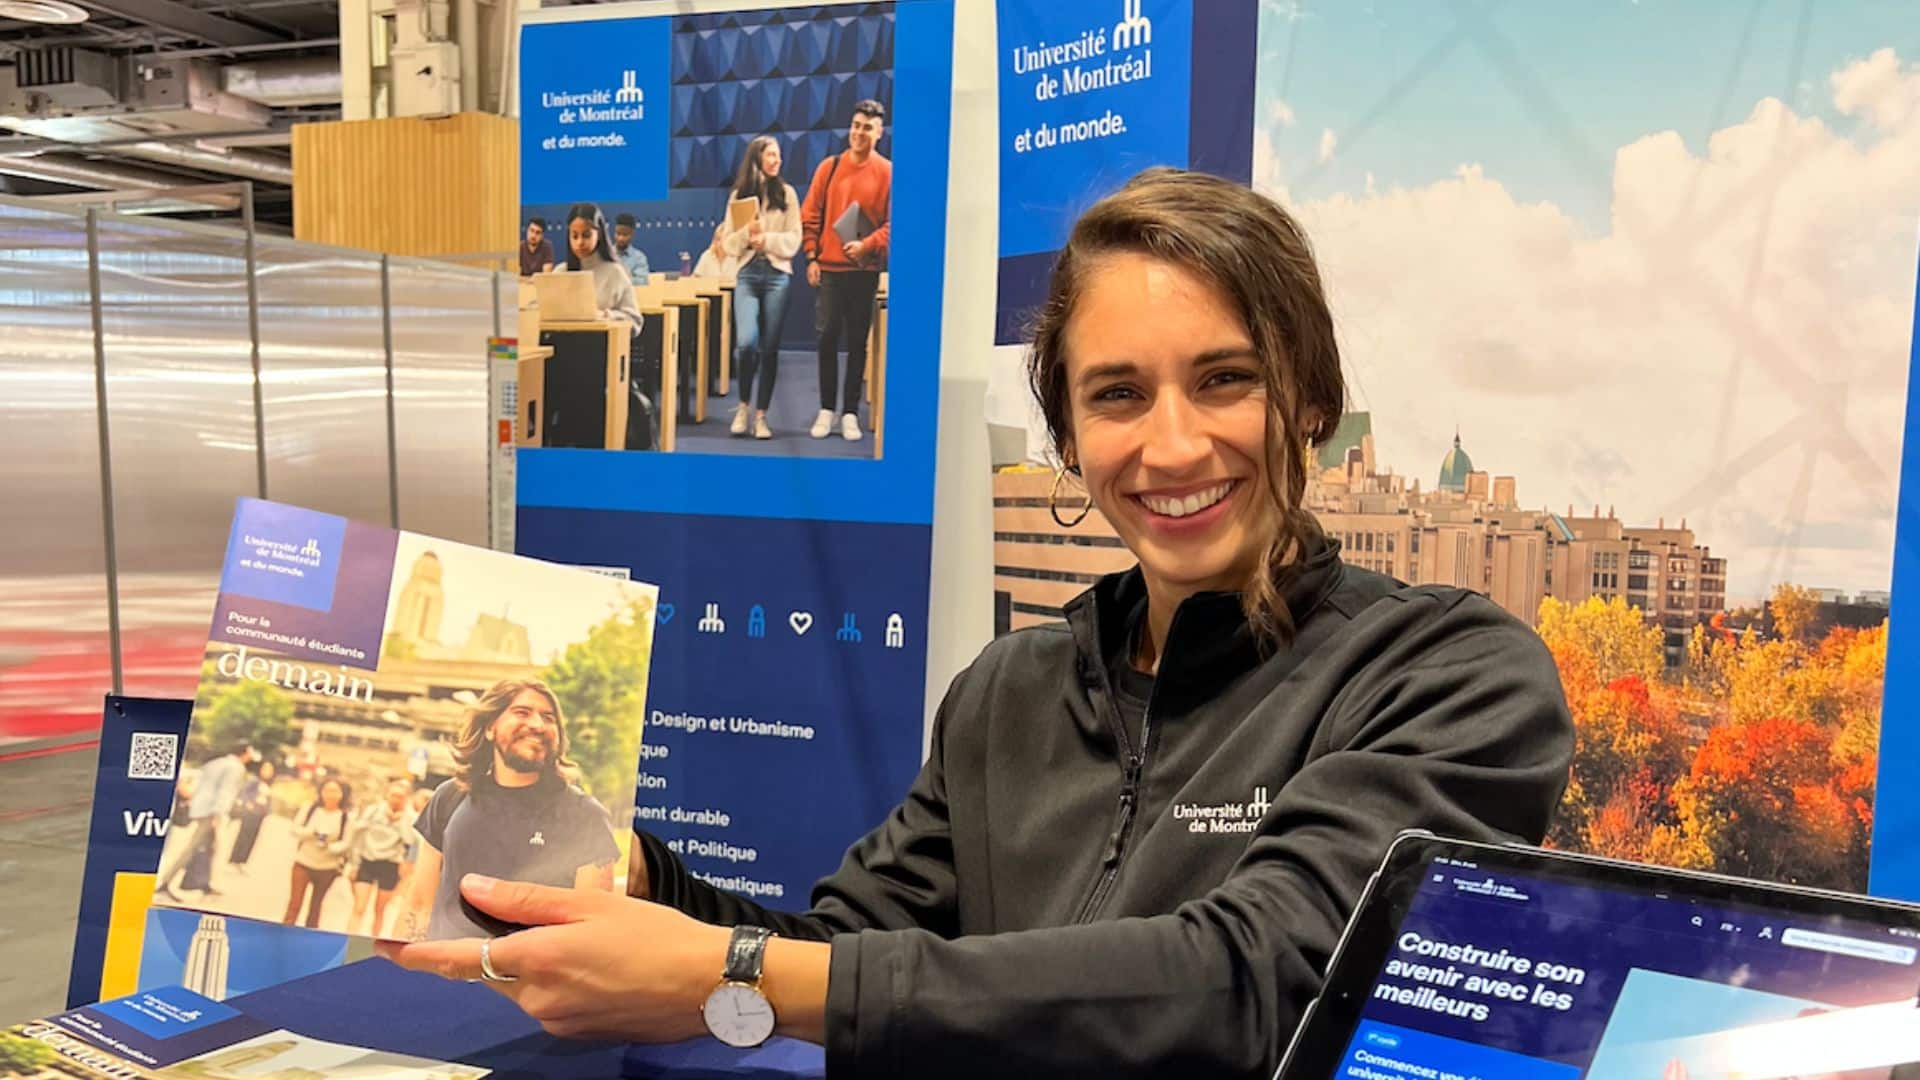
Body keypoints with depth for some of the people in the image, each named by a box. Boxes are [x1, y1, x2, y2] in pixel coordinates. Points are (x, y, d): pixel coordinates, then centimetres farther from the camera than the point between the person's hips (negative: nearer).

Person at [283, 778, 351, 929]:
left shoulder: (346, 816, -8)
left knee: (315, 906, 14)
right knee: (294, 904, -5)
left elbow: (345, 843, -8)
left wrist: (329, 847, -27)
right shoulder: (311, 808, -3)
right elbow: (295, 829, -2)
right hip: (303, 862, 0)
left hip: (327, 867, 0)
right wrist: (311, 832, -21)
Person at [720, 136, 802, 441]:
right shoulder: (740, 194, 9)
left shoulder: (786, 193, 6)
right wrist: (747, 233, -12)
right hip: (747, 274, 0)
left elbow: (793, 240, 1)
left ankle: (761, 415, 9)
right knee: (746, 342, -16)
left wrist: (766, 240, -12)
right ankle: (743, 405, 5)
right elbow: (727, 243, 6)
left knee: (769, 348, 1)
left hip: (777, 275, 0)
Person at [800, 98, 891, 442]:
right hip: (828, 267, 2)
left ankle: (850, 413, 10)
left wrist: (867, 245, -17)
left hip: (864, 269, -2)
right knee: (828, 339, 4)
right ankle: (826, 410, 12)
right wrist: (811, 257, -2)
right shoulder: (829, 166, 5)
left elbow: (895, 221, -5)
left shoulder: (887, 172, -2)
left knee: (857, 342, 5)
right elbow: (810, 215, 6)